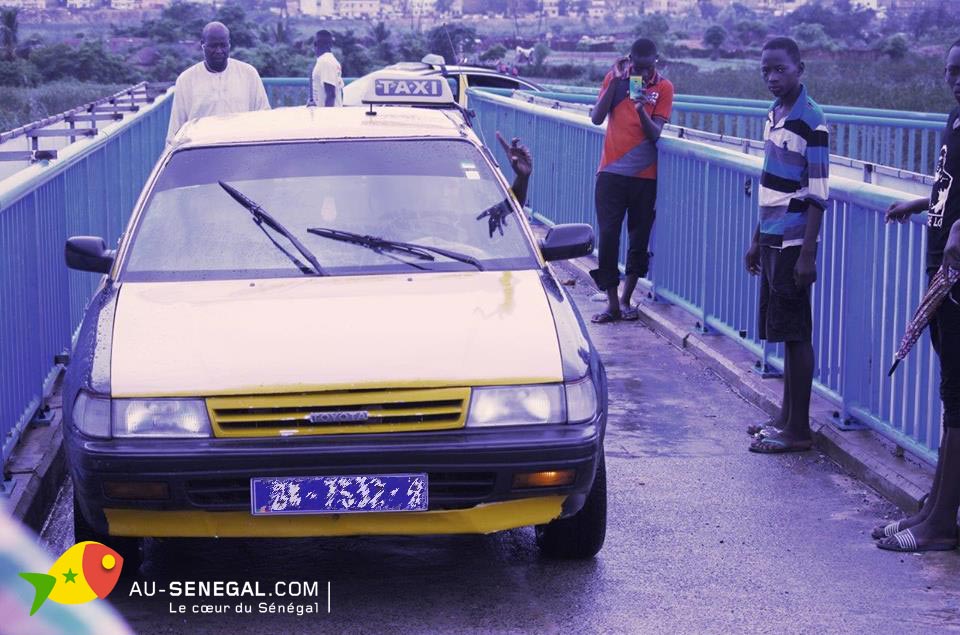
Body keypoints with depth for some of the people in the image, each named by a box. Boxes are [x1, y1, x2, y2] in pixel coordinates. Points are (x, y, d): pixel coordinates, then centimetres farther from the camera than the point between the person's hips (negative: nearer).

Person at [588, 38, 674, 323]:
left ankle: (626, 300, 19)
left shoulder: (664, 88, -1)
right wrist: (615, 81, -13)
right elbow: (597, 118, -7)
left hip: (645, 175, 0)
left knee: (639, 238, 6)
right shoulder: (615, 78, 2)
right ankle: (612, 303, 1)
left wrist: (641, 110, -26)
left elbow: (655, 134, -7)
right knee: (608, 235, -5)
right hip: (611, 172, 0)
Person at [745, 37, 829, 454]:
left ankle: (799, 431, 1)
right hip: (772, 241, 8)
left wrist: (807, 254, -18)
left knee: (795, 334, -4)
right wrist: (757, 240, 20)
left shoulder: (811, 123, -14)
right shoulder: (774, 115, 12)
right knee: (785, 333, 13)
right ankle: (787, 418, 22)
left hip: (793, 244, -8)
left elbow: (818, 194, -16)